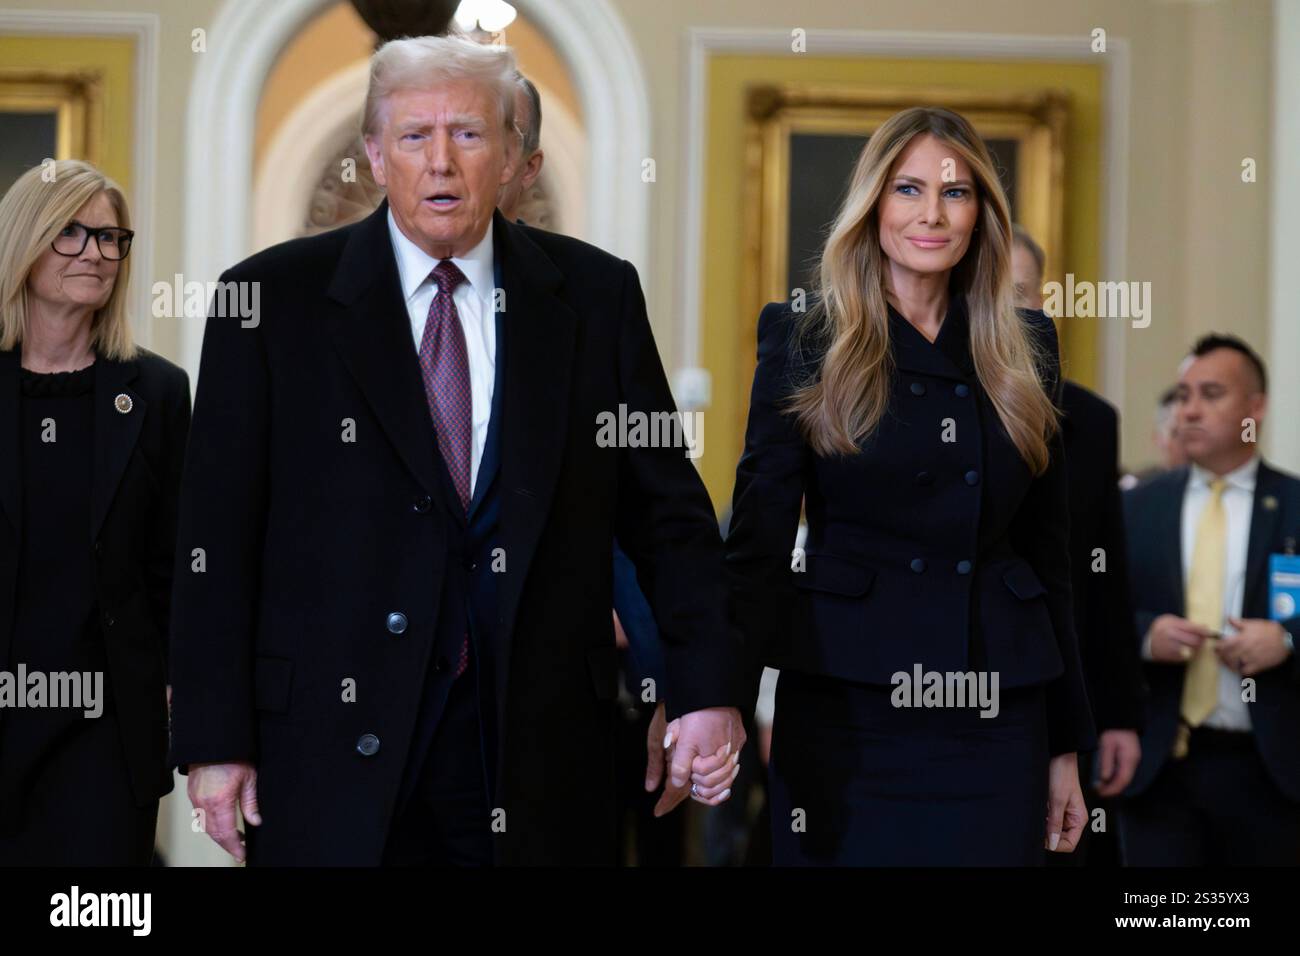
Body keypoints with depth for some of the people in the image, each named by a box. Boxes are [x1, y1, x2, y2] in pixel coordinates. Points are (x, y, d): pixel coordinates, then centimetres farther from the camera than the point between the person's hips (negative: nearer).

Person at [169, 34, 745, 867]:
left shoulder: (597, 296, 6)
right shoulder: (273, 299, 1)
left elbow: (666, 509, 7)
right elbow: (219, 539, -1)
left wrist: (708, 687, -2)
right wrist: (215, 739, -5)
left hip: (539, 742, 2)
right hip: (336, 746, -1)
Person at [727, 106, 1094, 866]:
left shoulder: (1024, 349, 9)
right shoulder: (805, 340, 0)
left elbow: (1047, 549, 12)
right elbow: (758, 540, -3)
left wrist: (1067, 745, 10)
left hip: (999, 719, 3)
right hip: (847, 713, -3)